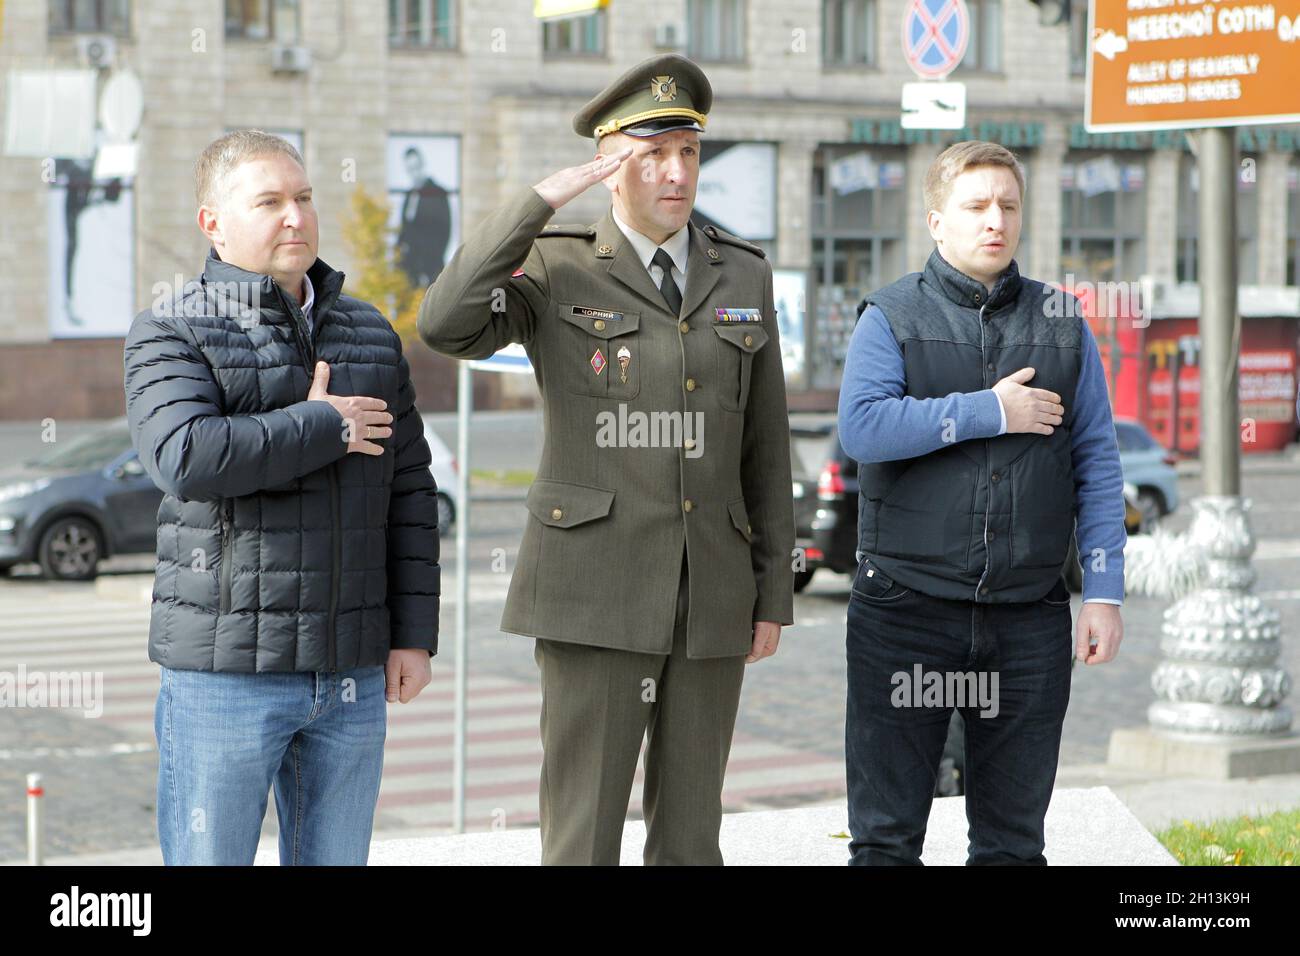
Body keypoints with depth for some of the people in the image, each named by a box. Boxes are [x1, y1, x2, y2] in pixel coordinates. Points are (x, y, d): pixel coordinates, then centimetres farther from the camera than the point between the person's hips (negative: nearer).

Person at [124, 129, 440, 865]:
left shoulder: (370, 334, 12)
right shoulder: (173, 335, -4)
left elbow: (409, 492, 11)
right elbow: (185, 459, -23)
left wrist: (415, 634, 5)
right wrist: (323, 427, -14)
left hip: (350, 672, 5)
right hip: (225, 669, -4)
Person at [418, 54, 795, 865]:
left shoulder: (741, 276, 9)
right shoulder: (556, 272, -1)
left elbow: (766, 444, 10)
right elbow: (445, 325, -21)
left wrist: (774, 595, 6)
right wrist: (541, 202, -19)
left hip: (709, 598, 4)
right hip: (595, 592, -4)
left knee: (691, 833, 9)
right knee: (584, 831, -4)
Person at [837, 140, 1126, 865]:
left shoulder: (1062, 324, 11)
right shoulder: (892, 317, 3)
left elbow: (1098, 465, 8)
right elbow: (862, 425, -15)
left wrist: (1105, 592, 1)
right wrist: (992, 412, -13)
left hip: (1030, 616, 3)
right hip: (908, 613, -2)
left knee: (1014, 838, 9)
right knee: (886, 832, 4)